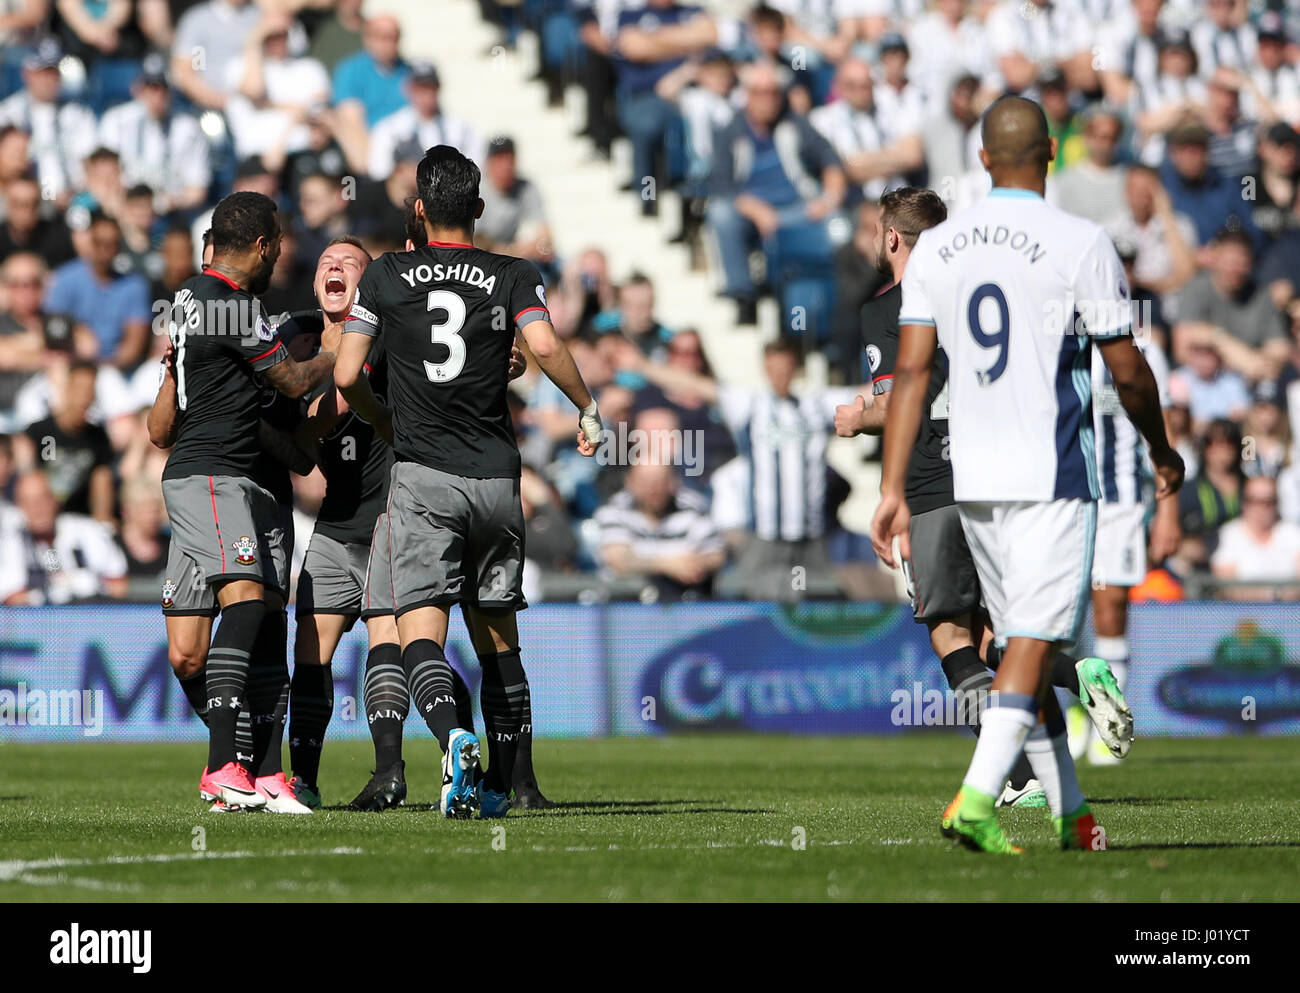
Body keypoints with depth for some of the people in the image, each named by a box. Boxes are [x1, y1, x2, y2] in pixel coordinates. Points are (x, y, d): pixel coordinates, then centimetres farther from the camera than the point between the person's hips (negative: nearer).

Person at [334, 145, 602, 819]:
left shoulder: (385, 276, 5)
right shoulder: (513, 276, 4)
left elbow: (346, 376, 3)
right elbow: (546, 347, -13)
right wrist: (587, 409, 2)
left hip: (423, 478, -2)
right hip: (497, 478, 2)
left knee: (420, 631, -8)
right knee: (497, 634, 13)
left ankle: (452, 738, -35)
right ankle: (499, 786, 13)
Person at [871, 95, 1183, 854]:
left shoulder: (937, 248, 4)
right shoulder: (1081, 245, -9)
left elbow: (912, 371, 0)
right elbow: (1128, 371, -4)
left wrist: (893, 491, 0)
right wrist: (1163, 453, 13)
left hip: (974, 479, 5)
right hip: (1054, 478, -5)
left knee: (1027, 642, 14)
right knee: (1032, 642, -6)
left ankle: (1071, 813, 22)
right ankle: (976, 800, -22)